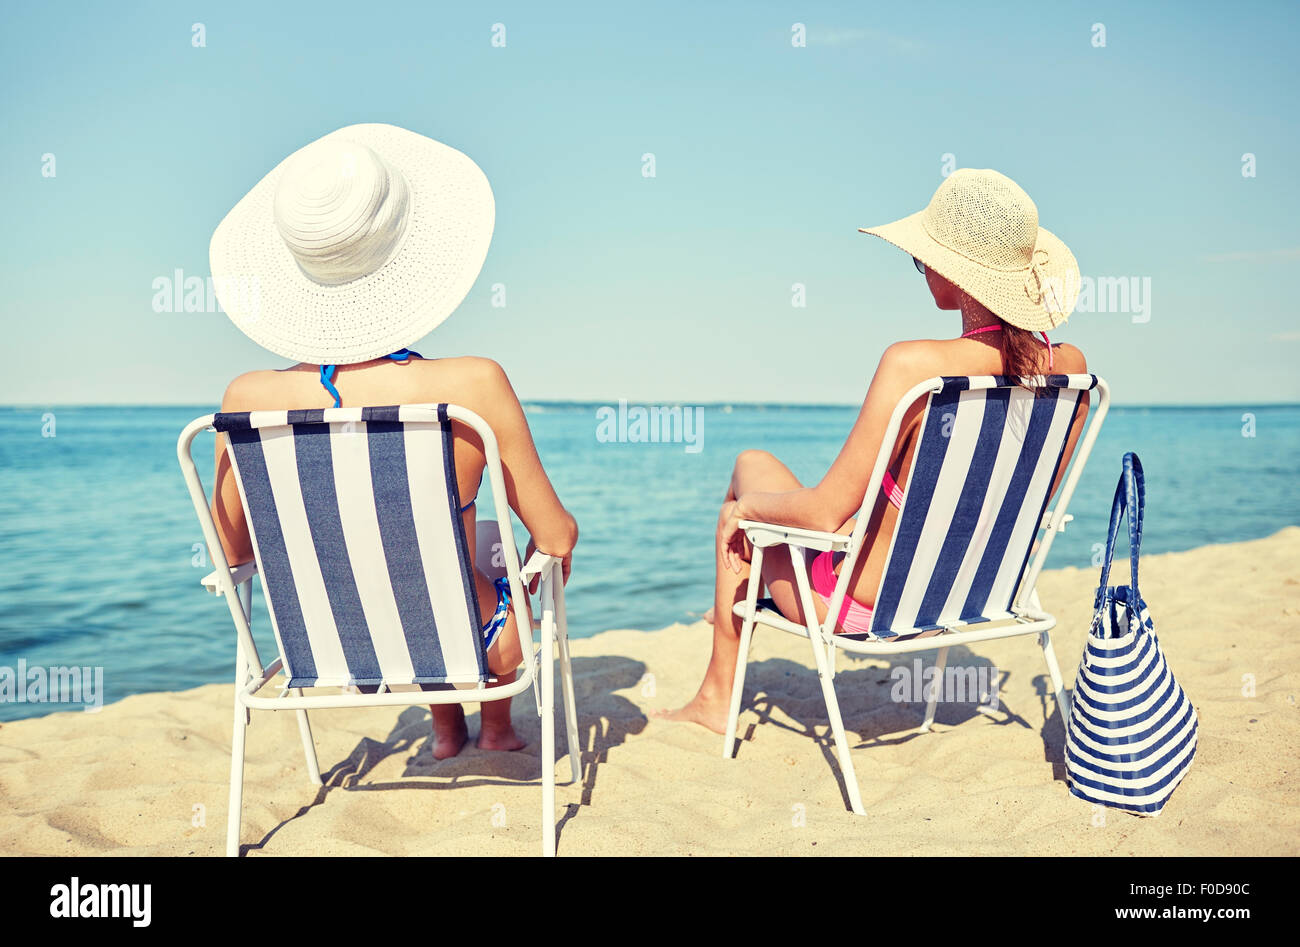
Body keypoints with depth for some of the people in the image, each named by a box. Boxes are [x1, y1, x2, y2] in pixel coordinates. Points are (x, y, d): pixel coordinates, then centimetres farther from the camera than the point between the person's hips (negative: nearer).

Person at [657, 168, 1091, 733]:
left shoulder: (915, 365, -31)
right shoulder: (1067, 366, -11)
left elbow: (824, 514, -26)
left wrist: (746, 505, -6)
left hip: (869, 605, -6)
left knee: (751, 467, 19)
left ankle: (717, 695, 33)